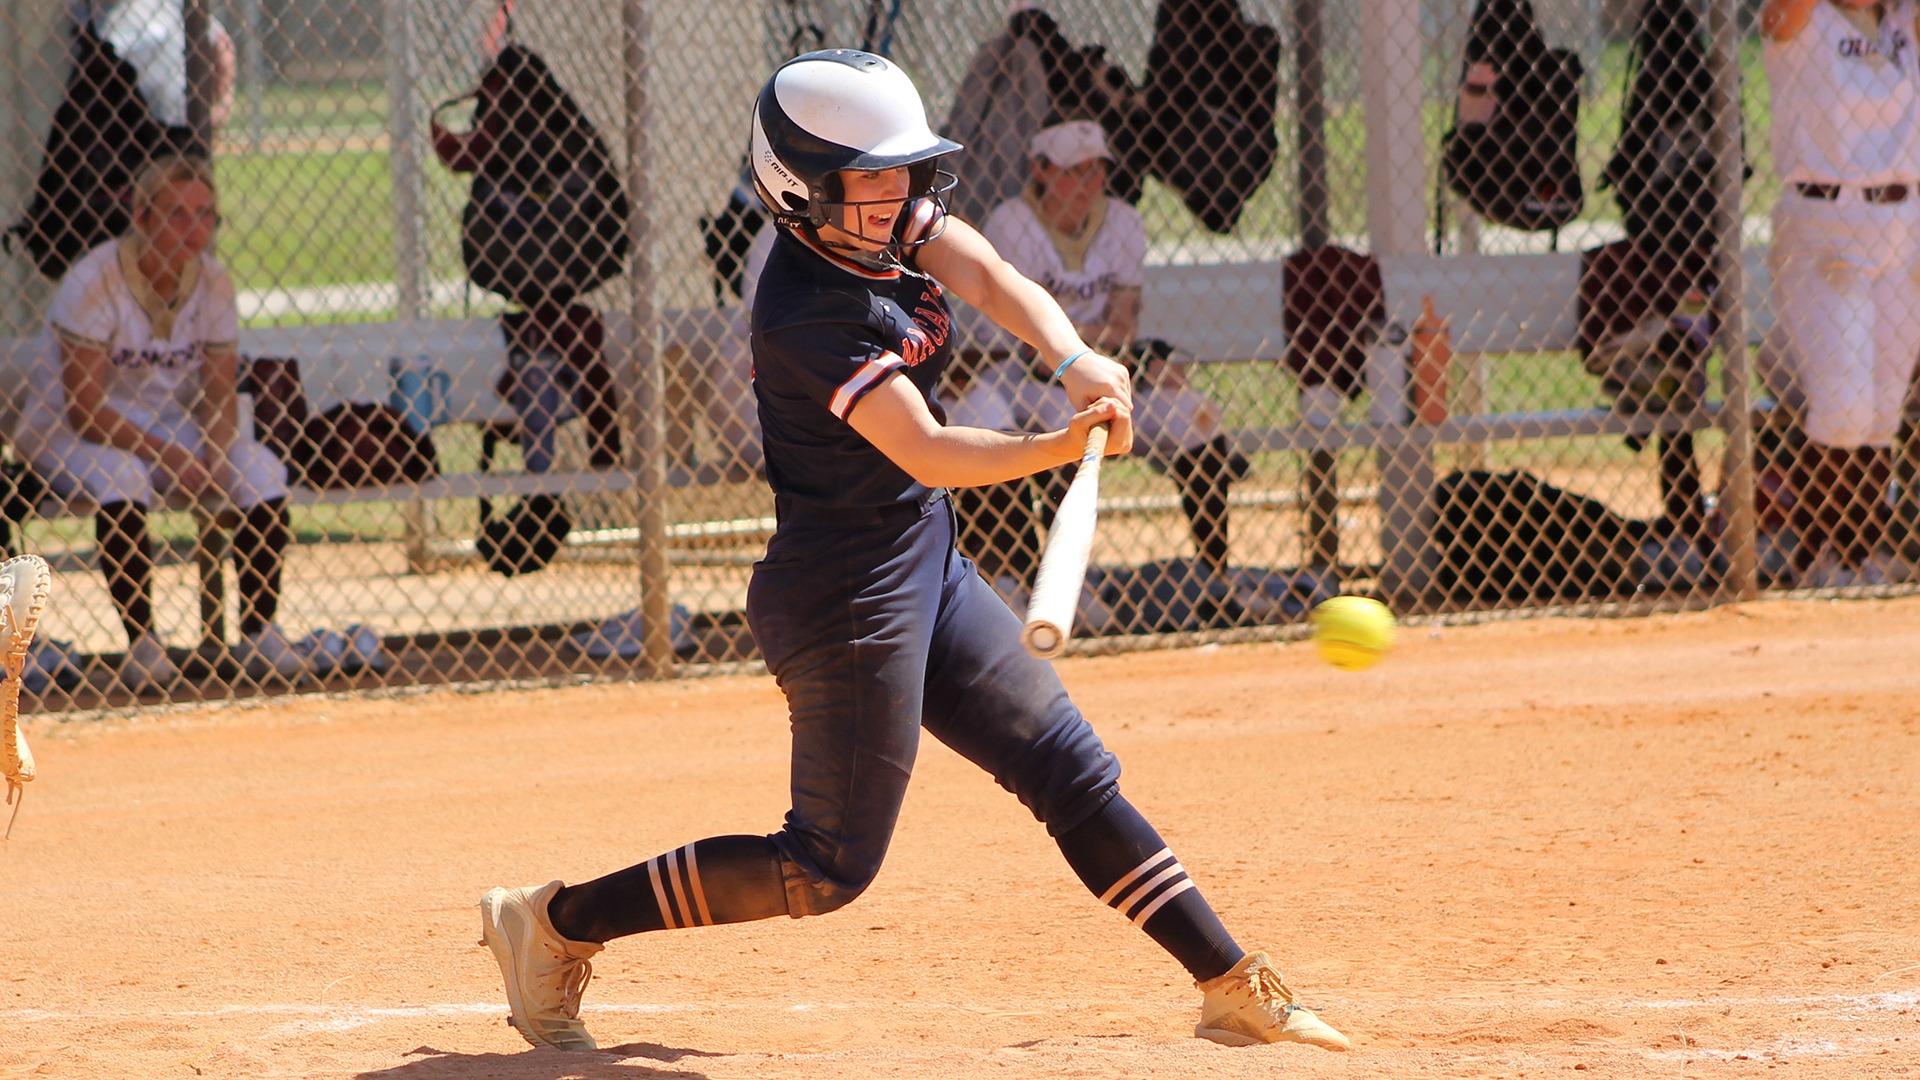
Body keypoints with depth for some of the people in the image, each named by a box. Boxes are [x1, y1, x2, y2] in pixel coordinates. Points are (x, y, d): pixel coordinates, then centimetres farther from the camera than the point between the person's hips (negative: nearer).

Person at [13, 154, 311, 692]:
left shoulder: (211, 282, -4)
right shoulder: (96, 281, -20)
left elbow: (220, 391, 0)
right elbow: (83, 407, -22)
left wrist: (216, 456, -21)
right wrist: (167, 457, -29)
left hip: (170, 422, 5)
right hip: (68, 432, -5)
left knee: (262, 472, -18)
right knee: (120, 480, -37)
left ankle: (259, 633, -8)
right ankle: (141, 642, -26)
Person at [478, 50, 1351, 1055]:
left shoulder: (883, 225, 1)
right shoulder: (808, 313, -24)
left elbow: (989, 276, -9)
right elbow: (927, 454, -30)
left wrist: (1074, 359, -28)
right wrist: (1061, 447, -43)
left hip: (926, 573, 9)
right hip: (846, 601, -9)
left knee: (1072, 772, 10)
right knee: (831, 867, -1)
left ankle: (1232, 987, 15)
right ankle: (556, 923, 8)